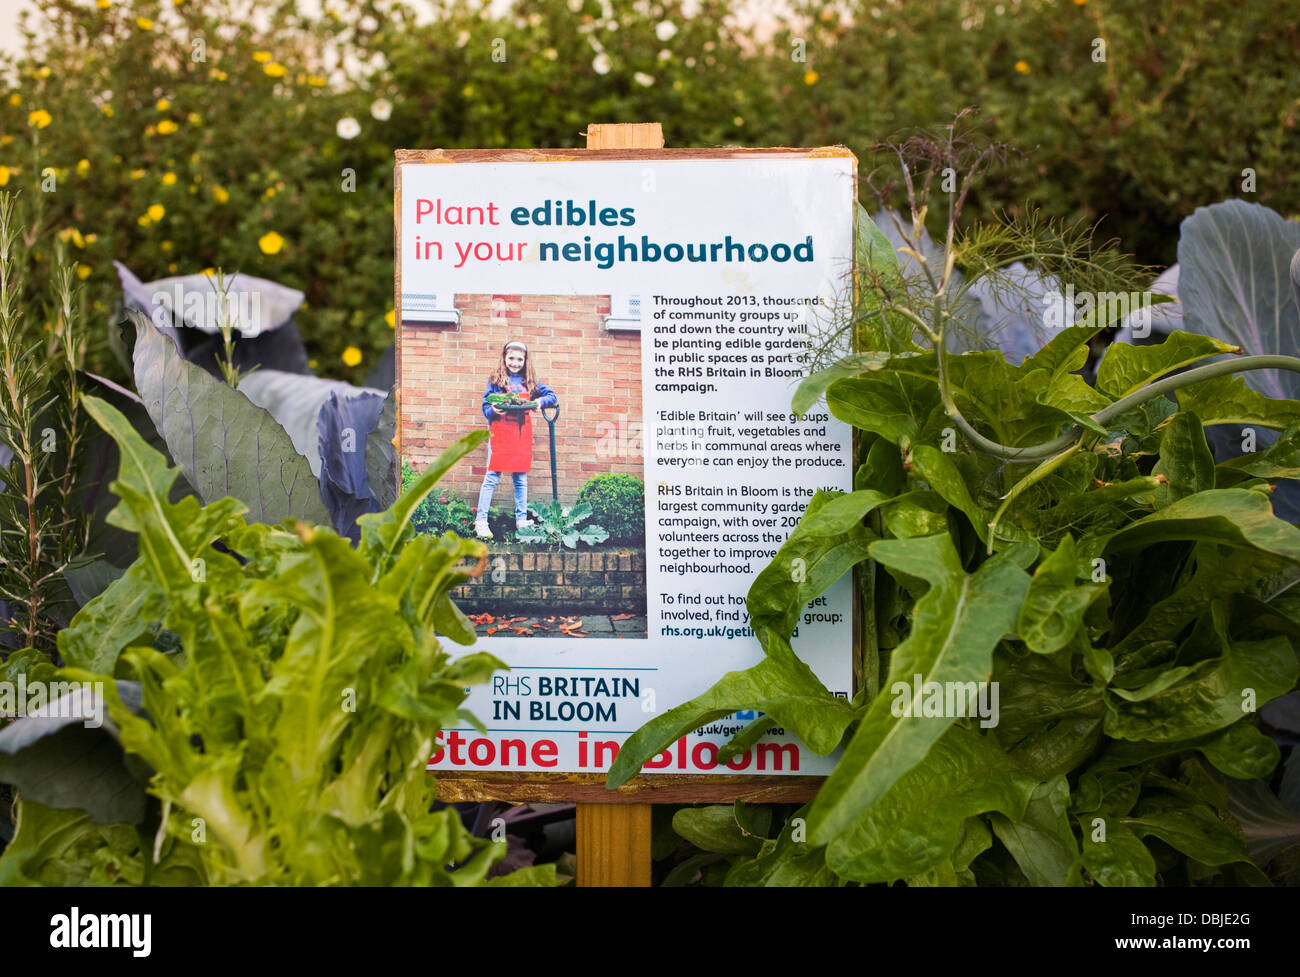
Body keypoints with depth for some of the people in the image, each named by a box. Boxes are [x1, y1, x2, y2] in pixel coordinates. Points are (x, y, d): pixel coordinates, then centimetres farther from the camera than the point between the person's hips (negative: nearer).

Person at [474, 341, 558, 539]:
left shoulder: (529, 381, 10)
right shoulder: (496, 380, 2)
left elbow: (552, 396, 11)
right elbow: (486, 407, -1)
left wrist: (540, 401, -10)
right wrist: (494, 410, -23)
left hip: (522, 435, 3)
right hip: (500, 434, -3)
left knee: (521, 479, 8)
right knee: (492, 477, -6)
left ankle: (521, 520, 16)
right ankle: (480, 521, -5)